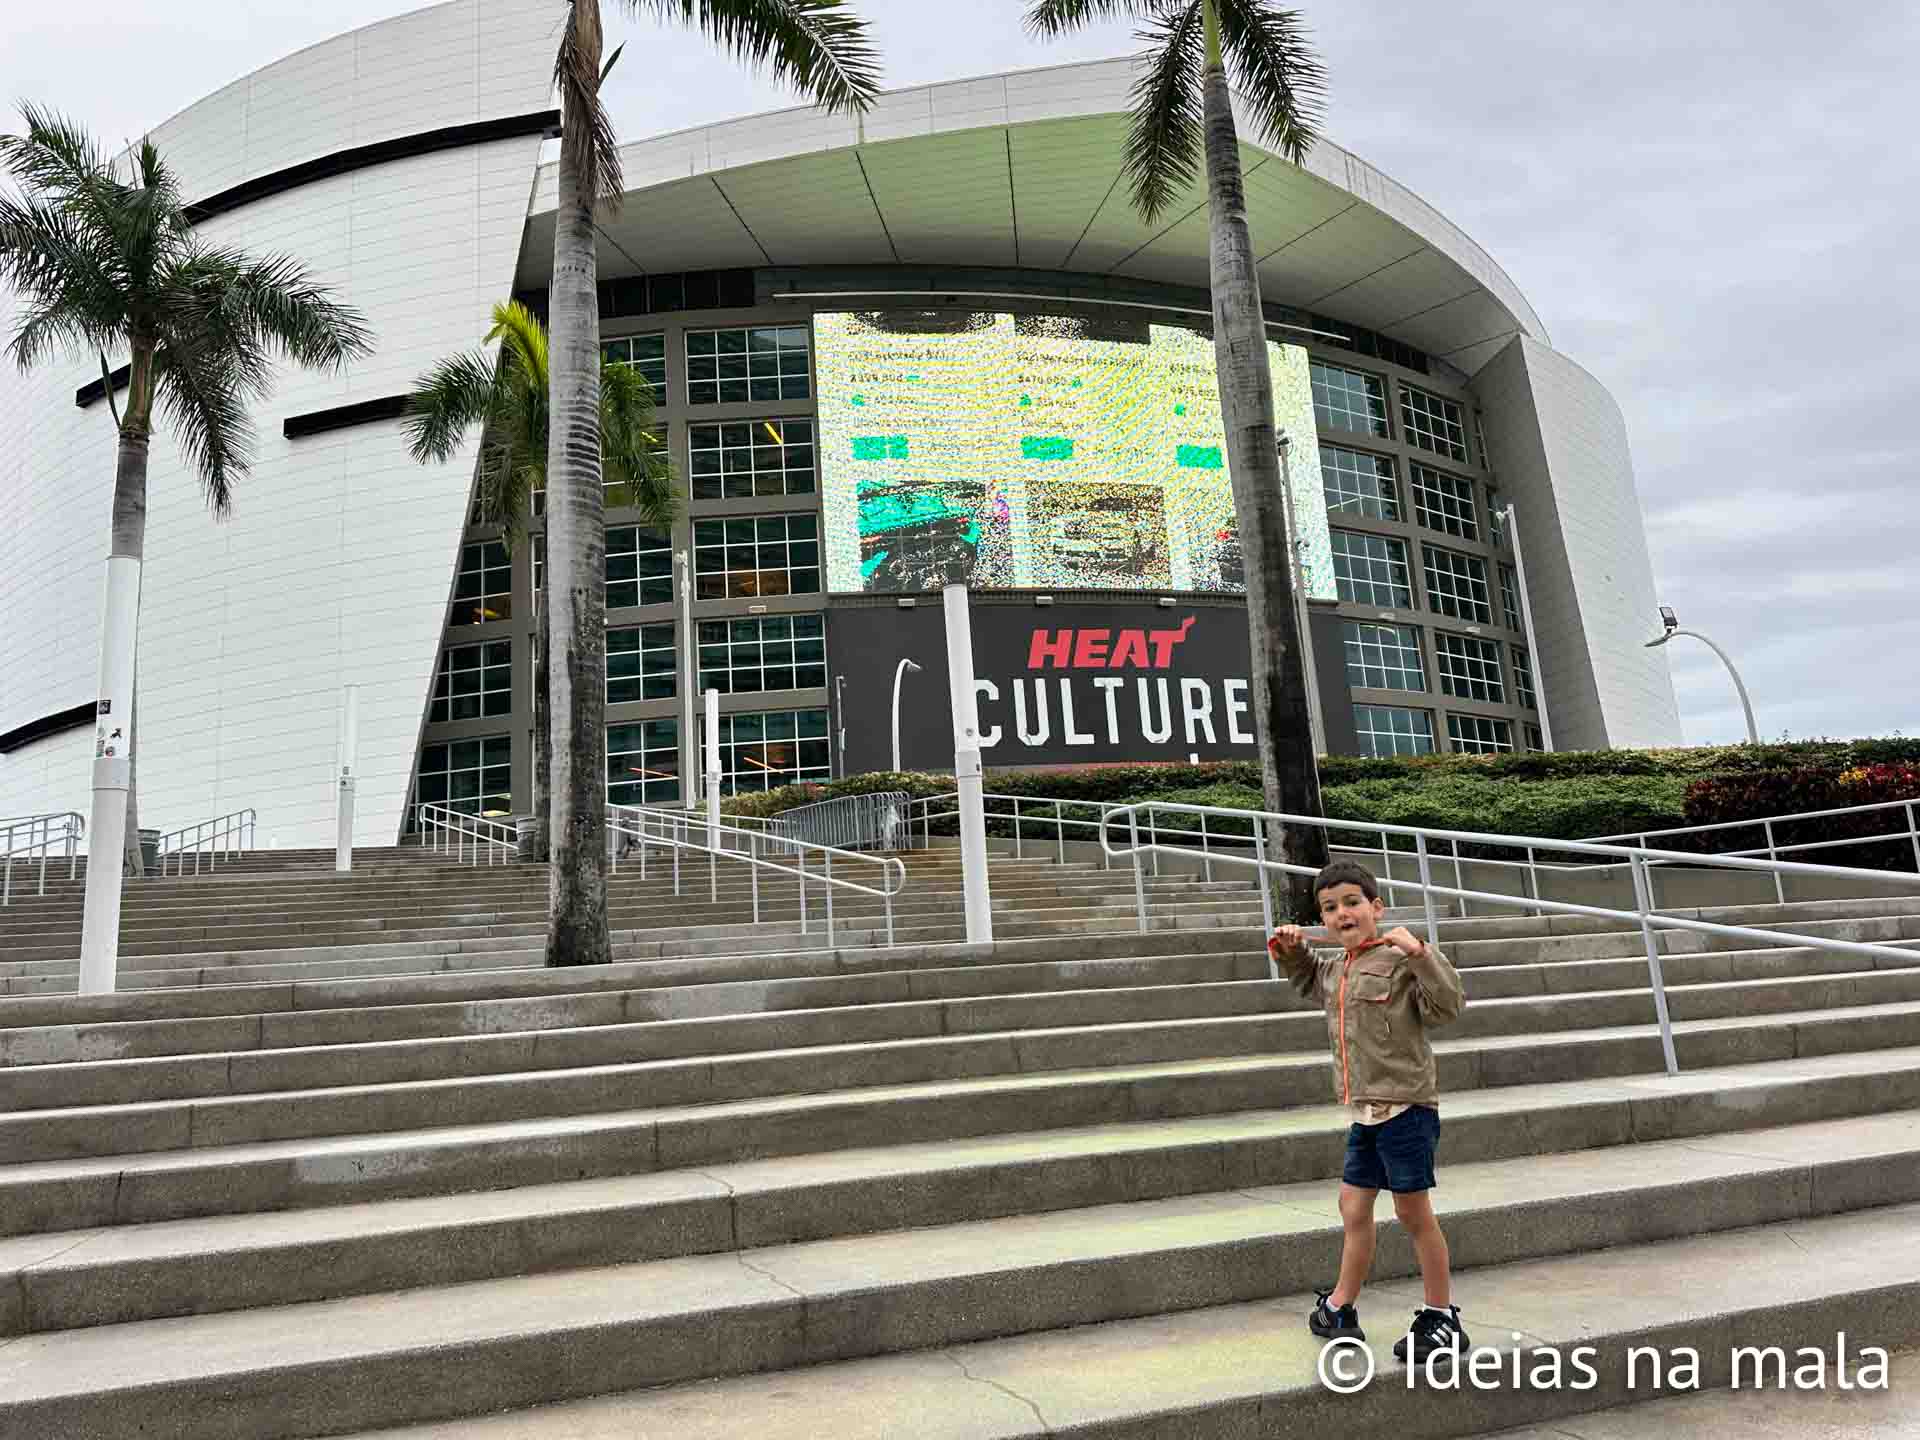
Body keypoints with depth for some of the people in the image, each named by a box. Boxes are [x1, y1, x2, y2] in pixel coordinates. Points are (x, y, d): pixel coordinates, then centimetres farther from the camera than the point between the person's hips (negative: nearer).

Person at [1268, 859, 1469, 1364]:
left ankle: (1442, 1319, 21)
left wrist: (1420, 953, -35)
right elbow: (1306, 977, 32)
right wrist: (1290, 950, 15)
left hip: (1406, 1106, -8)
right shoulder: (1333, 966, 10)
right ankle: (1339, 1310, 28)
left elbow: (1448, 1004, -25)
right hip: (1365, 1110, 8)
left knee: (1414, 1213, 5)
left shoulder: (1398, 960, -16)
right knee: (1354, 1208, 15)